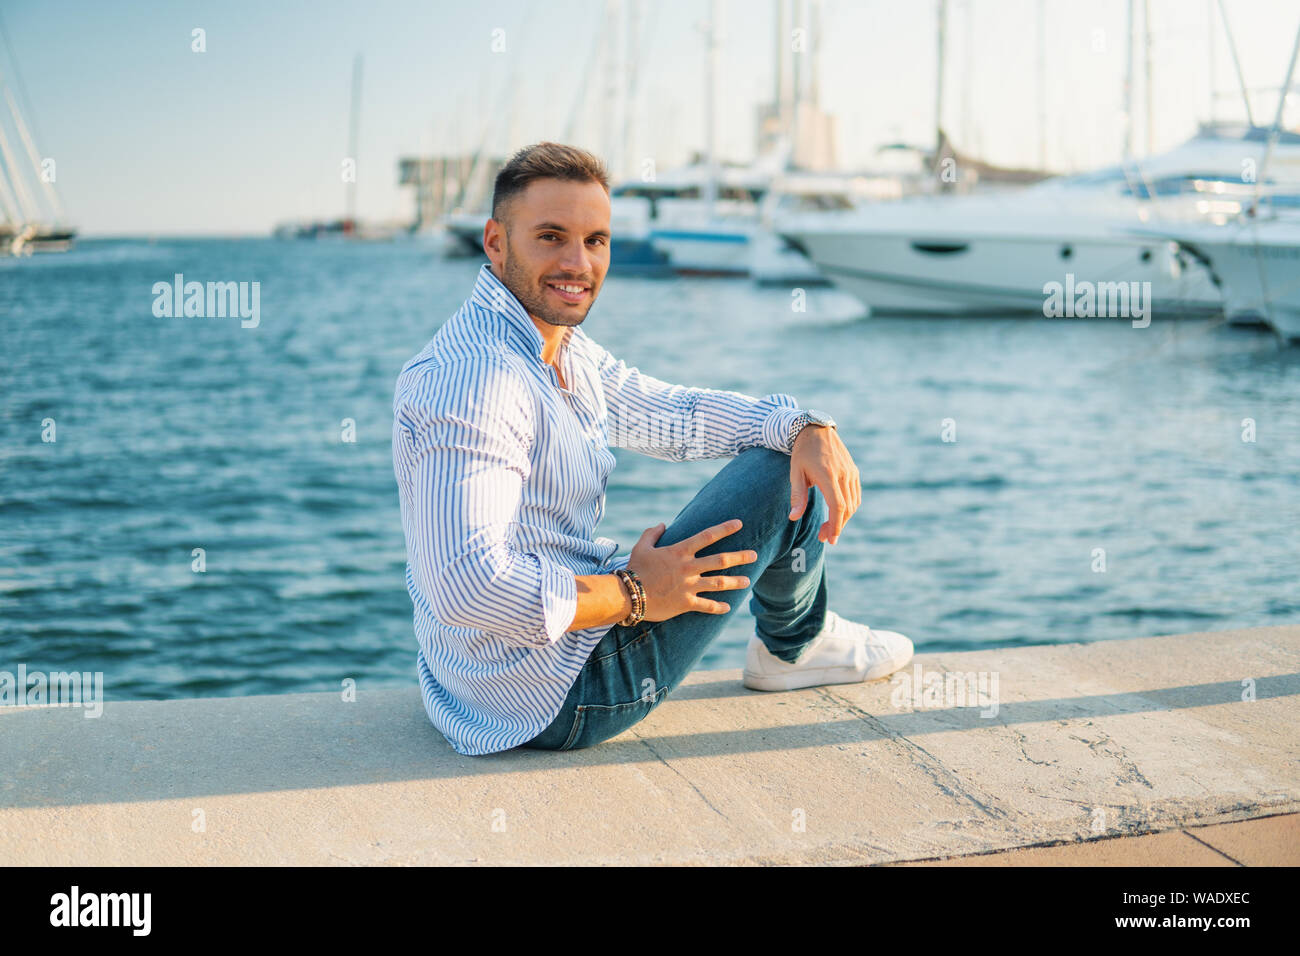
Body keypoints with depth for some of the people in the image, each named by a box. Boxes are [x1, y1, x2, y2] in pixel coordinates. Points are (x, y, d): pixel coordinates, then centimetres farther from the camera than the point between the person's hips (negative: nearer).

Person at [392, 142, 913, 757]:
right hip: (557, 696, -11)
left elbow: (678, 414, 13)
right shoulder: (474, 380, -26)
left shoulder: (566, 351, 8)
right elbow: (466, 585, -33)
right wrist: (632, 595, -22)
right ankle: (795, 645, 23)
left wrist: (811, 428, -6)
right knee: (780, 476, -4)